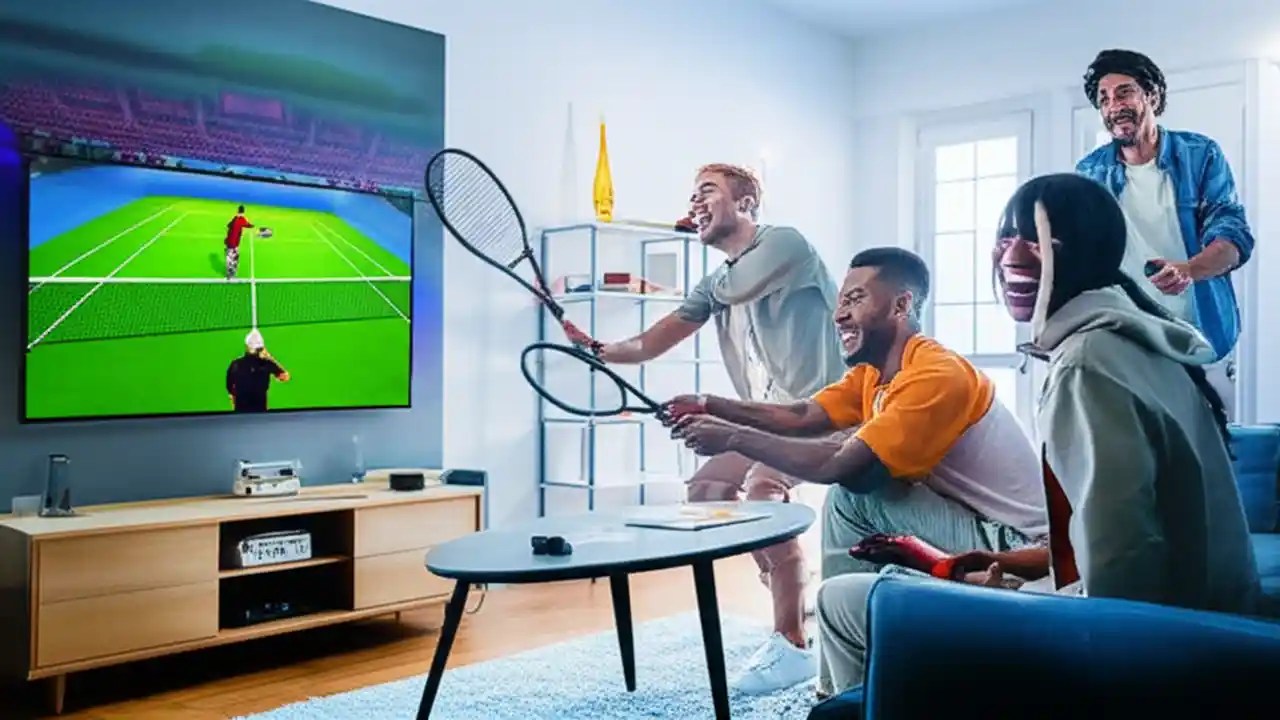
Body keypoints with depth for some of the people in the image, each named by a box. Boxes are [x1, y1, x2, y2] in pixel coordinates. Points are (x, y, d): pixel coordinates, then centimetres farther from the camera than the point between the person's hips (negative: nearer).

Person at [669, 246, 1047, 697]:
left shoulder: (938, 375, -23)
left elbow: (838, 464, -29)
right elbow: (802, 417, -4)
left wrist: (733, 438, -22)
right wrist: (713, 407, -14)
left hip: (1017, 546, -9)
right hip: (967, 524, 9)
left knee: (852, 498, -17)